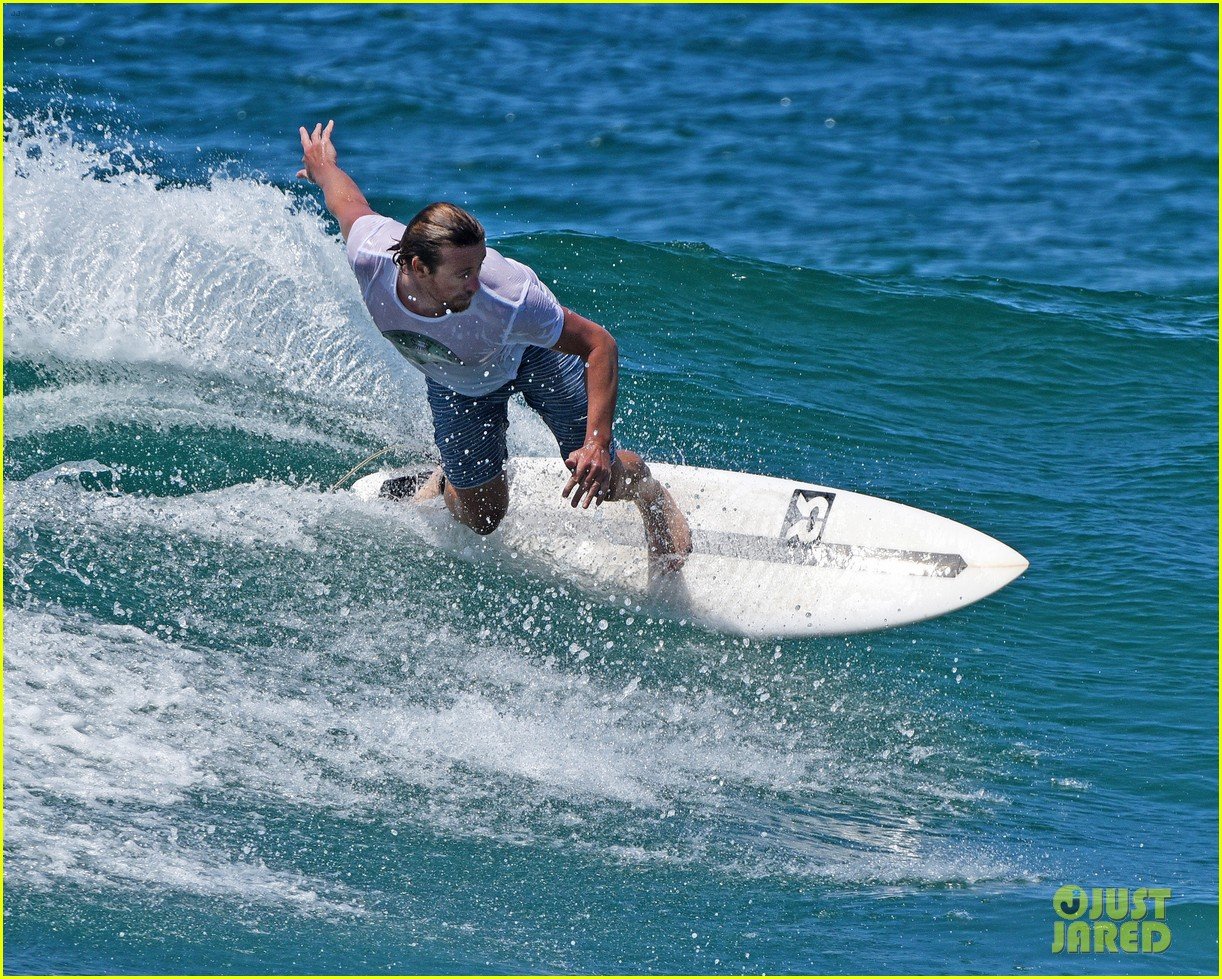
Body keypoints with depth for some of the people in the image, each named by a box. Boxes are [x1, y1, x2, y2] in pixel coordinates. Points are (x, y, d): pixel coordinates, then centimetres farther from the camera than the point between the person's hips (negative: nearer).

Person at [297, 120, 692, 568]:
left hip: (533, 353, -2)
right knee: (480, 515, 8)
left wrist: (597, 444, -43)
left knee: (603, 481, -1)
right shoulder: (370, 257, -39)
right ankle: (447, 480, 44)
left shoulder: (512, 300, -46)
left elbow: (599, 345, -33)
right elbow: (350, 202, -16)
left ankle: (643, 481, 35)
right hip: (454, 380, 2)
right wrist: (322, 166, 8)